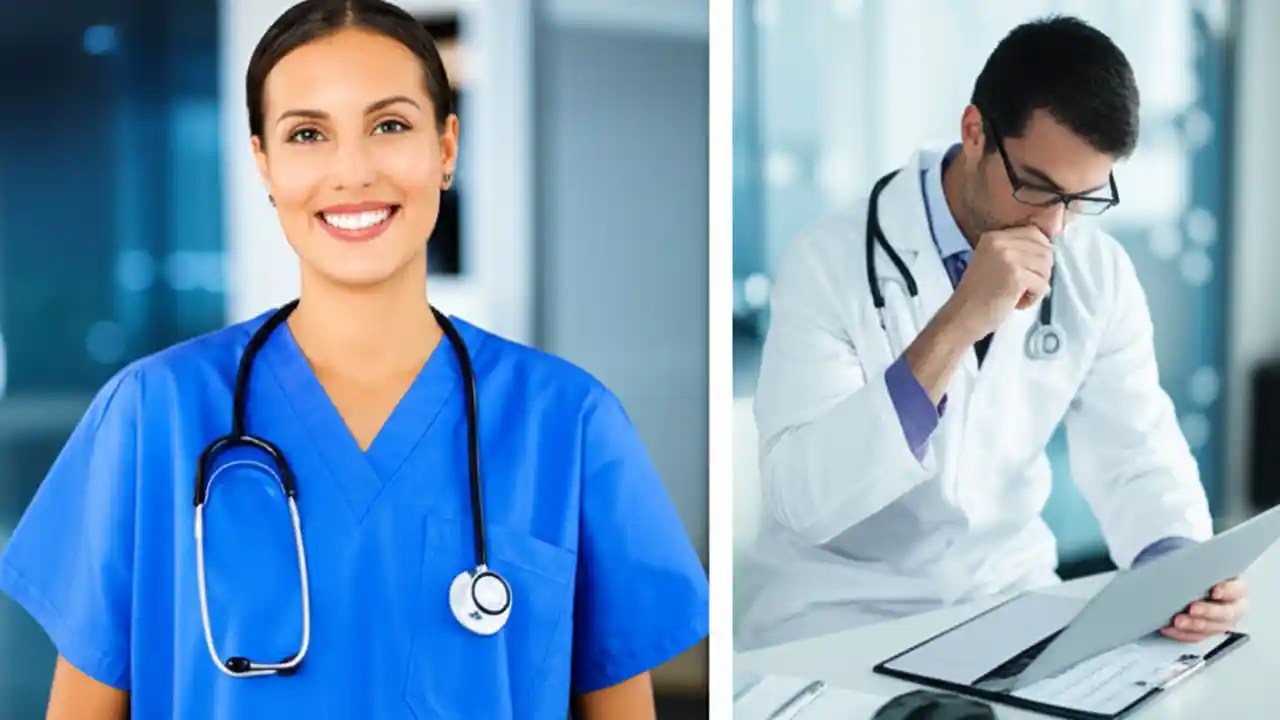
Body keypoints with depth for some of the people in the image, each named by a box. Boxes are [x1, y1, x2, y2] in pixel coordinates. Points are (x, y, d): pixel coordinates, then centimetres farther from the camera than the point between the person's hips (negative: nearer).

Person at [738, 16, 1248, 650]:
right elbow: (800, 501, -27)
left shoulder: (1100, 273, -4)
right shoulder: (833, 261, -18)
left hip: (1011, 590, 4)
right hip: (837, 607, -3)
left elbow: (1136, 457, 1)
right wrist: (955, 325, -33)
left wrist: (1184, 571, -20)